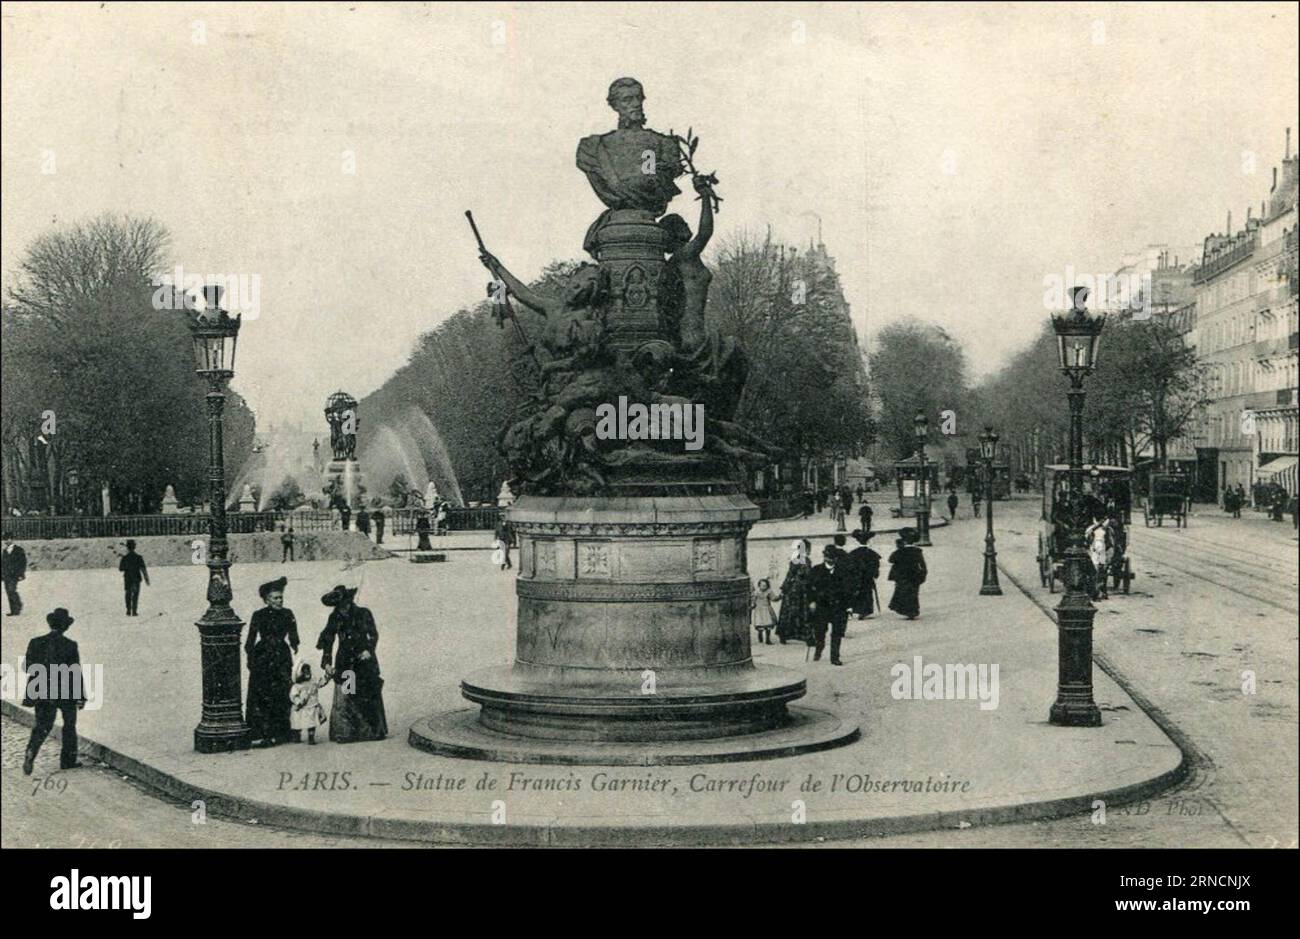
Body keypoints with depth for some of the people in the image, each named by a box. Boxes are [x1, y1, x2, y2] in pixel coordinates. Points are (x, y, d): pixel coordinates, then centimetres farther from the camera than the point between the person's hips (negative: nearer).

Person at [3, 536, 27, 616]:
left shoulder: (19, 550, 2)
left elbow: (23, 562, -2)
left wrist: (21, 574, -9)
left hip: (14, 574, -6)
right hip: (6, 575, 6)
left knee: (11, 590, -19)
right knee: (8, 592, 0)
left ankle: (18, 607, -3)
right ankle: (13, 611, 3)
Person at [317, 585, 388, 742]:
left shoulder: (363, 614, -1)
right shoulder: (335, 618, 2)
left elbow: (373, 635, 3)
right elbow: (328, 641, 4)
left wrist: (369, 650, -13)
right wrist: (327, 662, -4)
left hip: (364, 659, -1)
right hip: (344, 662, 1)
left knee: (370, 696, 3)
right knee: (344, 697, -7)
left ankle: (374, 731, 15)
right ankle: (344, 733, -2)